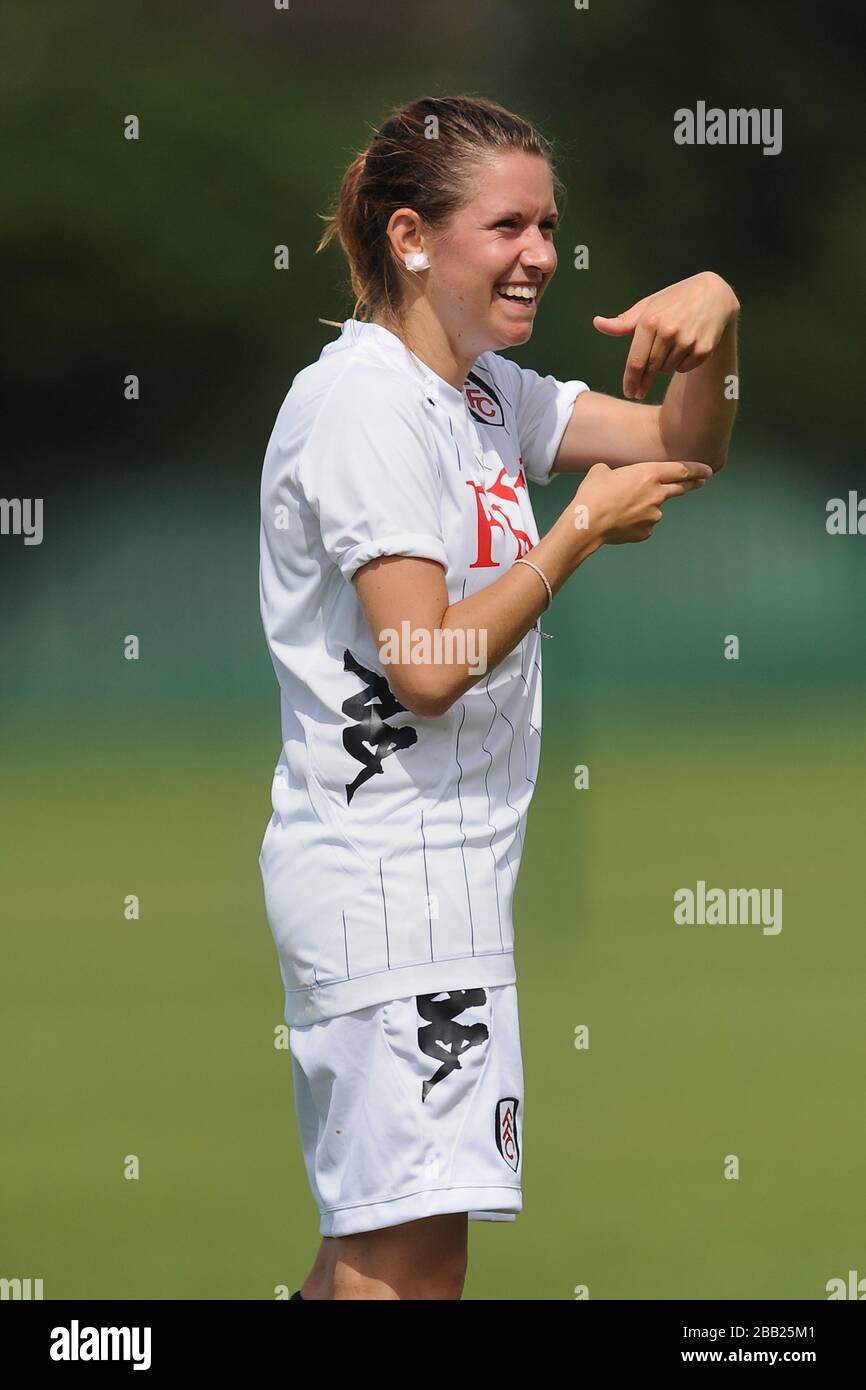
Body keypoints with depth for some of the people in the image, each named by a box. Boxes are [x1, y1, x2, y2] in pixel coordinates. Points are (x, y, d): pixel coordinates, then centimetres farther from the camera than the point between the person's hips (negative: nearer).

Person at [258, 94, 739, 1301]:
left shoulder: (484, 391, 12)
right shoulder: (367, 401, -15)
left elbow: (679, 452, 17)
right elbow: (426, 667, -20)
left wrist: (714, 321, -3)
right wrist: (584, 529, -13)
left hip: (453, 865, 10)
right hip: (385, 871, -10)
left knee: (376, 1231, 12)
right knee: (411, 1251, -12)